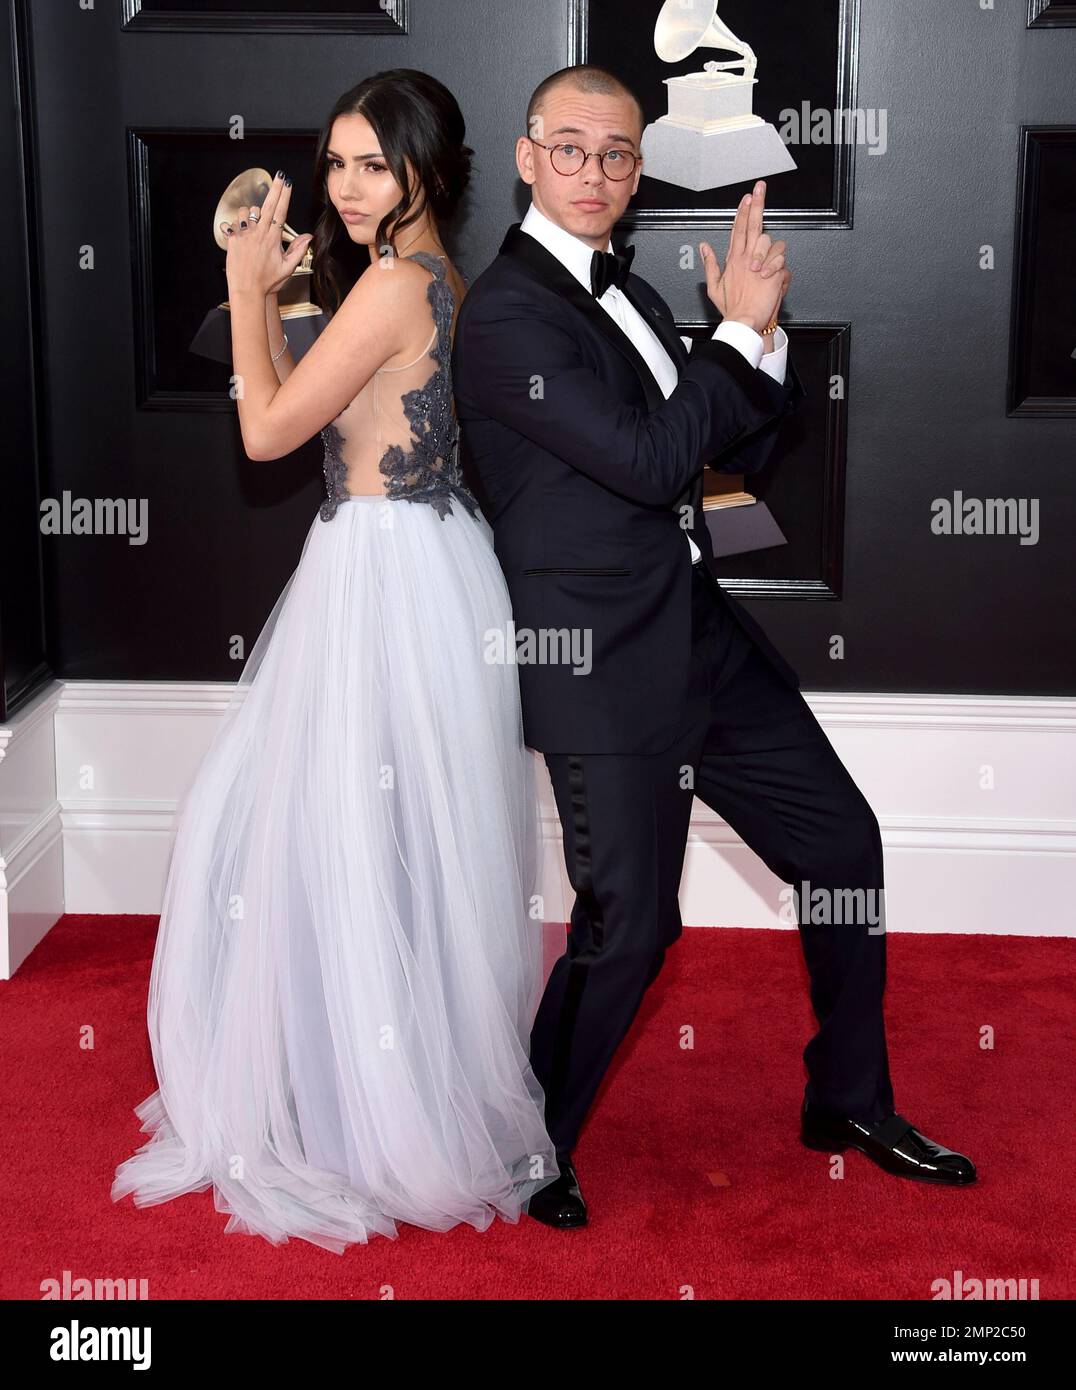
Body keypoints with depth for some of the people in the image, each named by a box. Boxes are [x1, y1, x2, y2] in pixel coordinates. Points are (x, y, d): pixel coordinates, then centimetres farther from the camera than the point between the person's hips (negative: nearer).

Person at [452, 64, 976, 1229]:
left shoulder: (632, 294, 13)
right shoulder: (504, 314, -14)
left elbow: (735, 451, 14)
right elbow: (649, 461, -21)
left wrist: (759, 335, -3)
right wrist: (741, 329, -10)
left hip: (704, 635, 9)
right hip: (603, 666, -9)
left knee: (845, 846, 14)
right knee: (630, 926, -3)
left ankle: (849, 1101, 32)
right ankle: (531, 1149, 22)